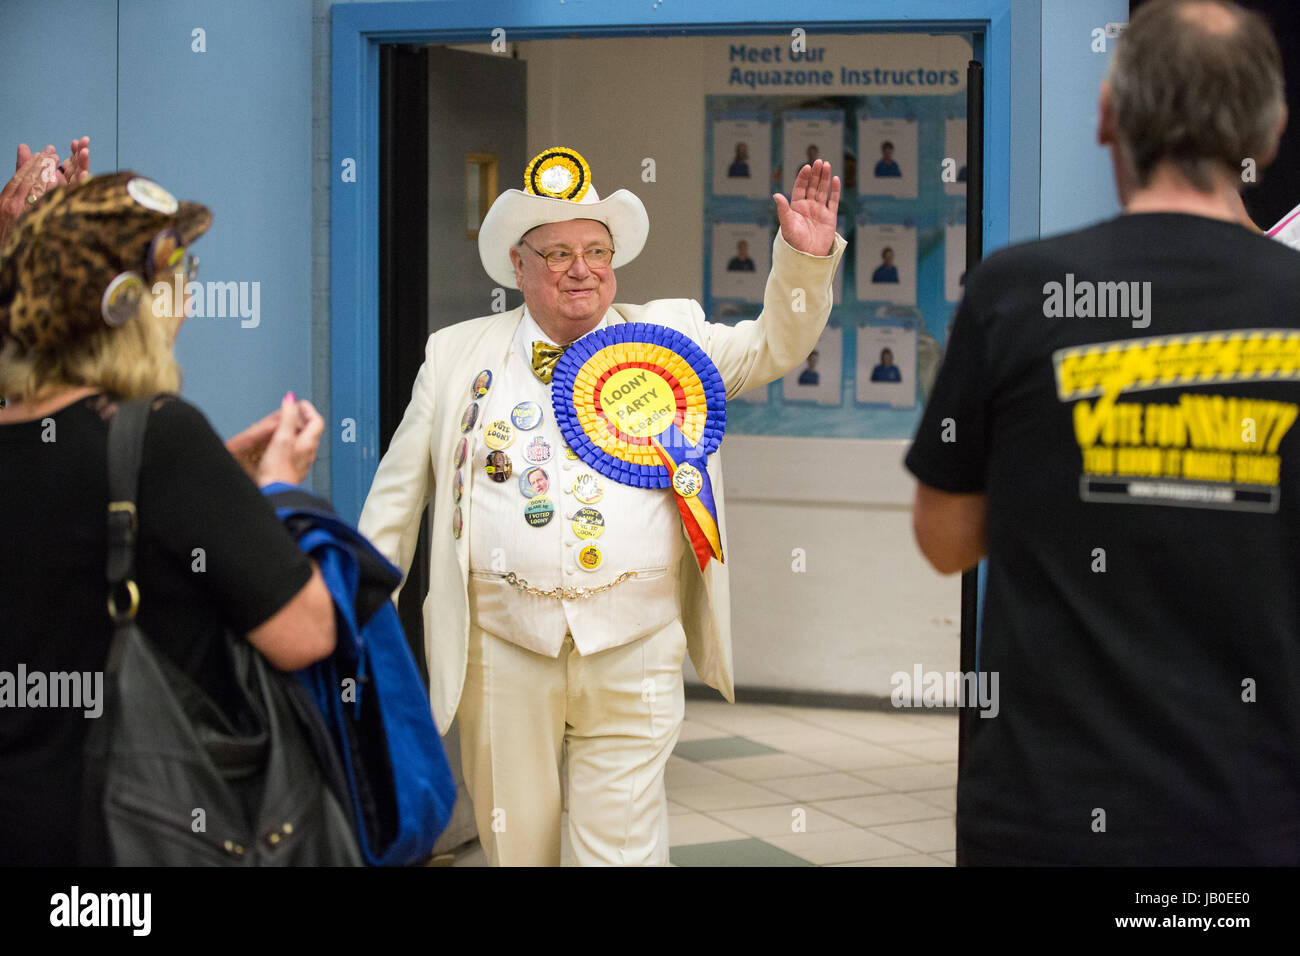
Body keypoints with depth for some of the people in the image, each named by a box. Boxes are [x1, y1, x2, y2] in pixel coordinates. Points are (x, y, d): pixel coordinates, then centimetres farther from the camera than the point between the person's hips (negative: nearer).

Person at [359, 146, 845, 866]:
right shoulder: (456, 354, 9)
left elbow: (776, 346, 4)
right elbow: (398, 492, 13)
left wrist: (806, 255, -13)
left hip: (633, 649, -1)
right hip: (502, 649, 1)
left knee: (622, 846, -2)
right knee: (514, 841, 10)